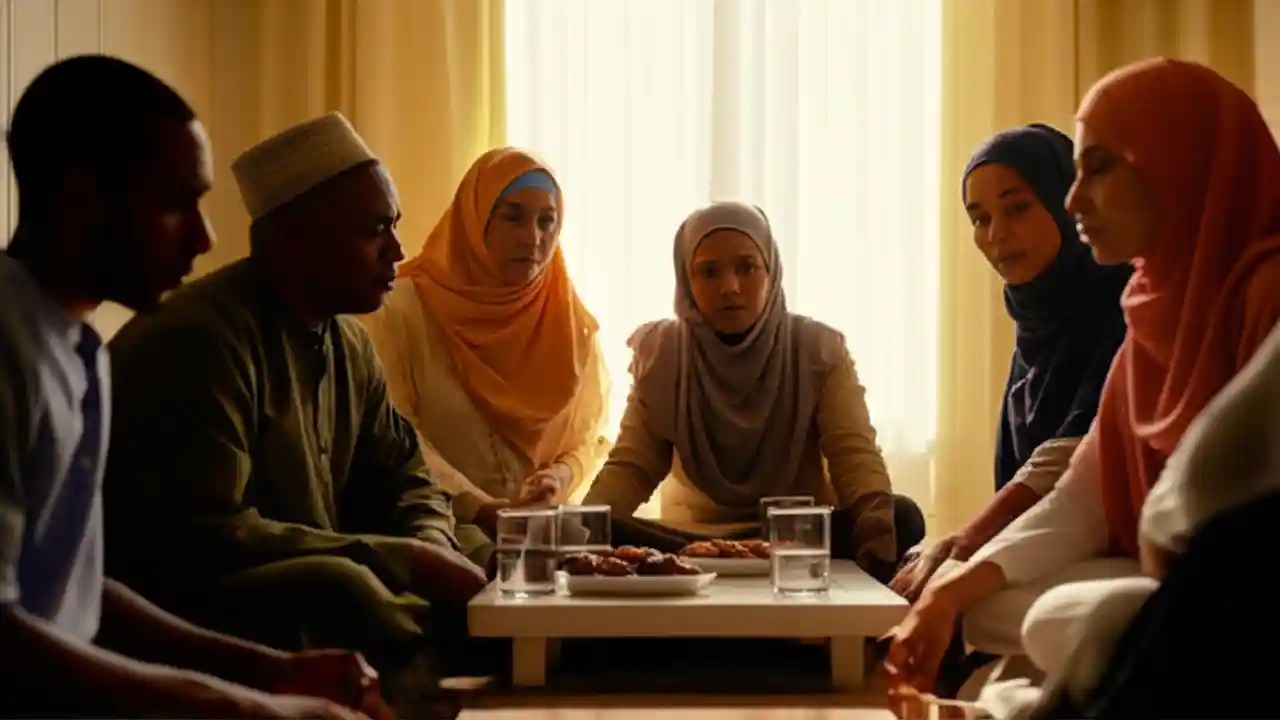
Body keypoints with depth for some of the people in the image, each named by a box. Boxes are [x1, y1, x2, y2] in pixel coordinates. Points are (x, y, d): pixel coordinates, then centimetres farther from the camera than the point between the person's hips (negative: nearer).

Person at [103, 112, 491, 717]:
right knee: (343, 587, -35)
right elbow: (207, 538, -29)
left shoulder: (347, 344, 8)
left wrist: (432, 550, -9)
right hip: (183, 612, -9)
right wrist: (407, 561, -25)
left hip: (319, 589, 9)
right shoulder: (202, 339, -21)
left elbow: (400, 479, 15)